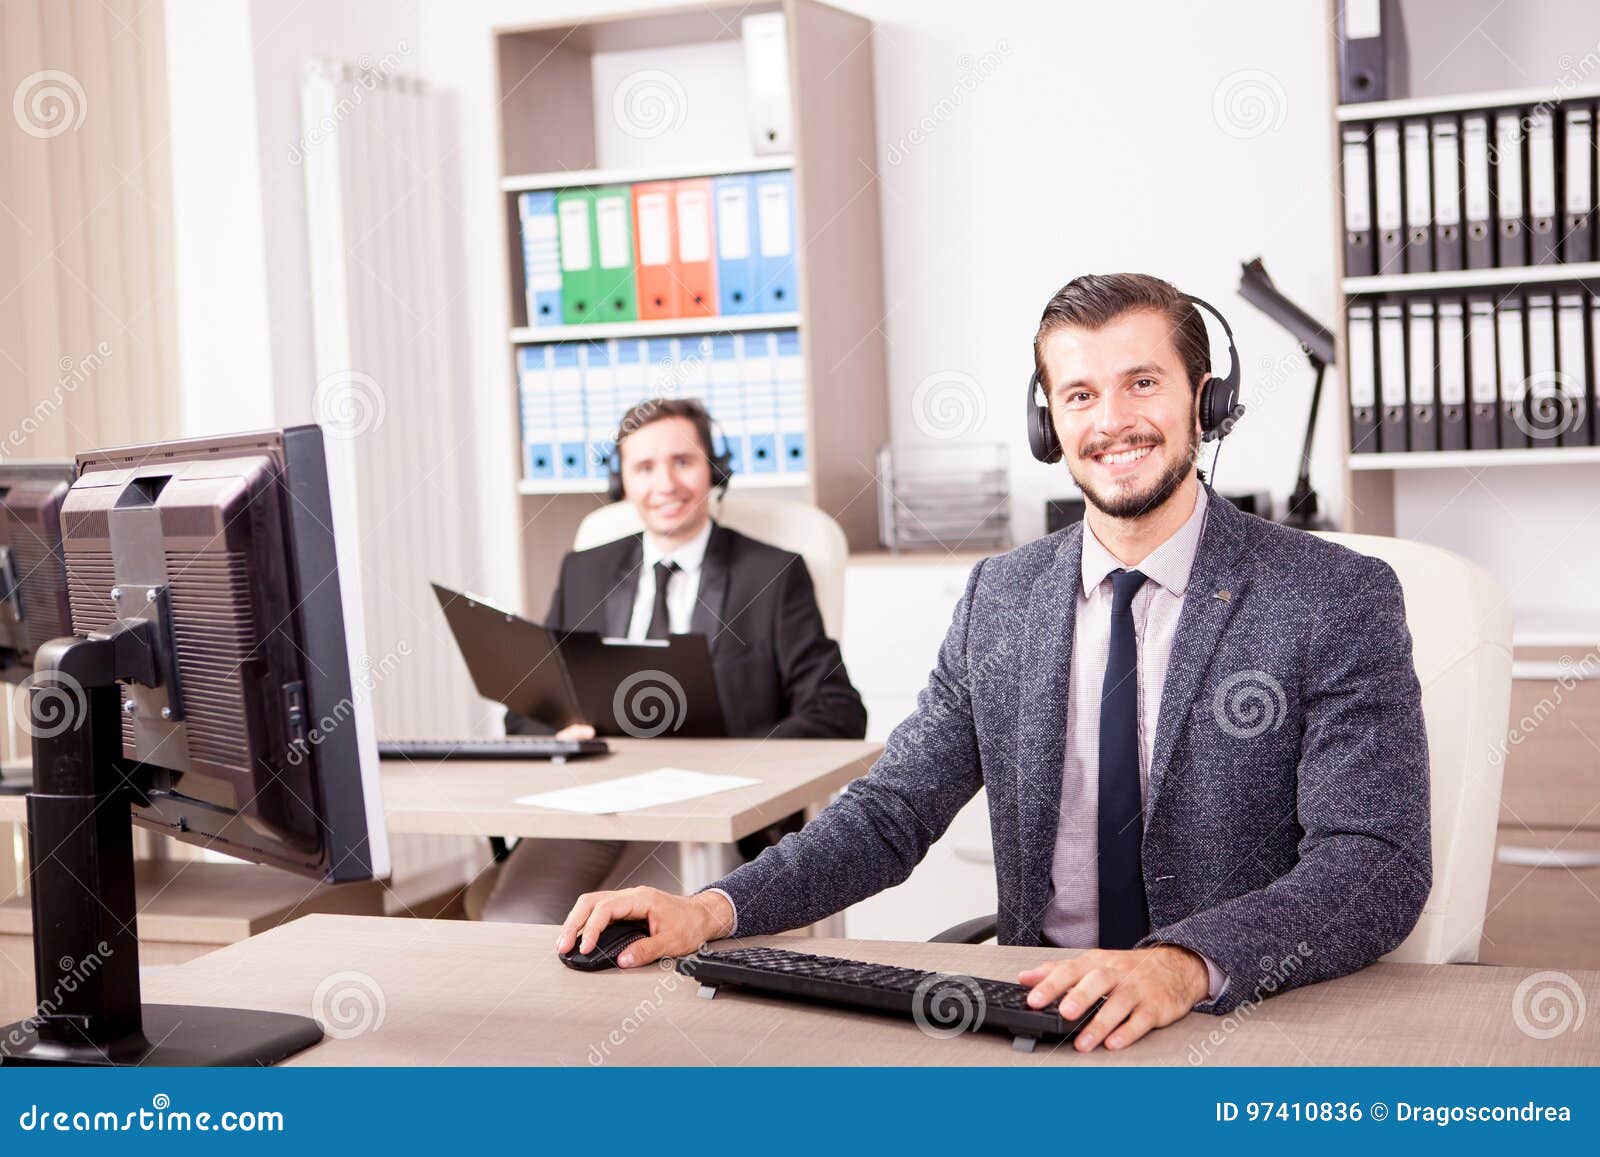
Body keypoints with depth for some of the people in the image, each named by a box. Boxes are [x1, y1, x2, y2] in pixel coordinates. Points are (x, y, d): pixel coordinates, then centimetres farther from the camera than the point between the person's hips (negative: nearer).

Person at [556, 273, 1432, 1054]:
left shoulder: (1341, 600, -7)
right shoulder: (999, 599, 7)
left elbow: (1379, 866, -16)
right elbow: (891, 813, 6)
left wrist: (1184, 964, -35)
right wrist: (711, 911, -12)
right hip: (1038, 1016, 3)